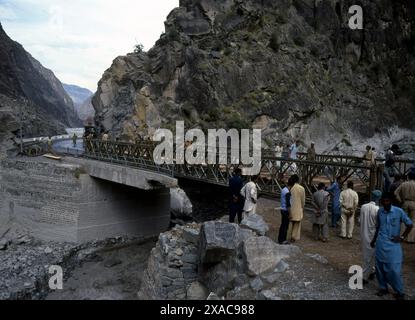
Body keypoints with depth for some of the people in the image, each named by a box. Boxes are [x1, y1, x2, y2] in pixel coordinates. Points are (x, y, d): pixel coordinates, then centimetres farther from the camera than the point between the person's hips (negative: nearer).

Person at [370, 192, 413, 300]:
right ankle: (383, 288, 27)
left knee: (394, 269, -5)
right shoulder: (380, 211, 2)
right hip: (380, 244, 4)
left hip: (393, 245, -4)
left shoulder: (399, 211, -11)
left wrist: (402, 237, -4)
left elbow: (410, 225, -1)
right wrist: (374, 240, 19)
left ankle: (399, 292, 12)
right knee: (380, 267, 10)